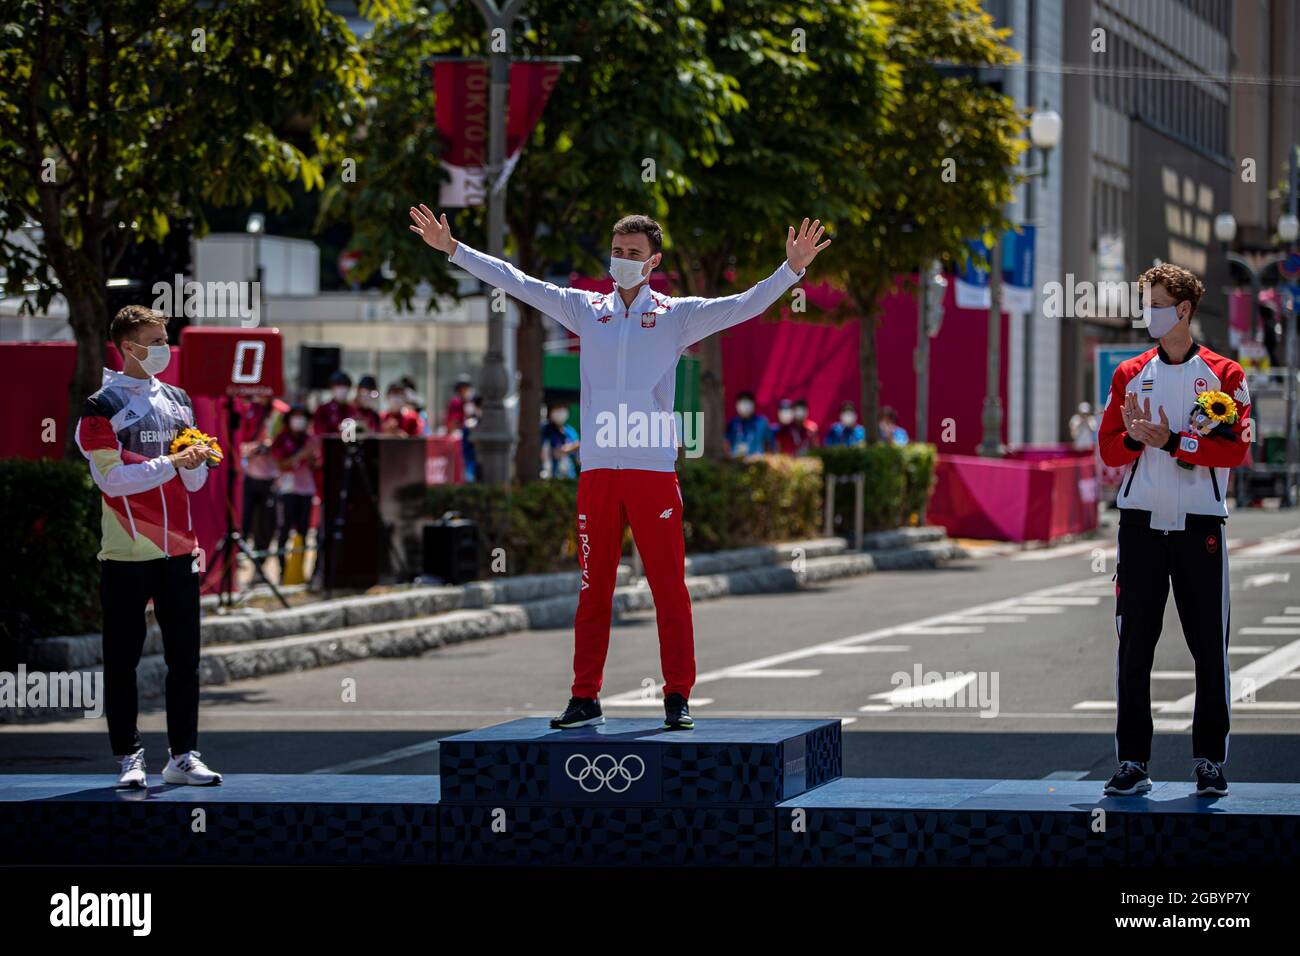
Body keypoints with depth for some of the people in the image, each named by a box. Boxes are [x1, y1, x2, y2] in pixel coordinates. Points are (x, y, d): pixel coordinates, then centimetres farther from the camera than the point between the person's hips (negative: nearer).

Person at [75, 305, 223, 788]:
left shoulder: (178, 401, 13)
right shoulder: (102, 407, -5)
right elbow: (111, 477, -15)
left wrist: (198, 461, -7)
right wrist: (172, 462, -18)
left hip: (178, 549, 5)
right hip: (126, 553, -5)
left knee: (185, 656, 5)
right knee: (123, 660, 1)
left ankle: (183, 756, 12)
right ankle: (128, 758, 8)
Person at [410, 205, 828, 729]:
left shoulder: (676, 315, 6)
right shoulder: (586, 309, 13)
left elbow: (744, 306, -2)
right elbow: (517, 282, 14)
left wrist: (792, 270, -16)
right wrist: (454, 249, 13)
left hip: (654, 470, -2)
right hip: (597, 470, 3)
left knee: (669, 587, -3)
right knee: (593, 588, 6)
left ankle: (677, 699, 2)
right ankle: (585, 699, 11)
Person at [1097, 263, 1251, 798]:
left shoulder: (1224, 375, 1)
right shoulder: (1130, 374, 11)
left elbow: (1235, 448, -9)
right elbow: (1109, 448, 8)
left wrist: (1171, 440, -16)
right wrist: (1134, 438, -13)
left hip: (1200, 526, -2)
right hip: (1141, 523, 2)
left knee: (1210, 648, 0)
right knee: (1133, 646, 1)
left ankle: (1211, 762, 9)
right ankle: (1132, 763, 5)